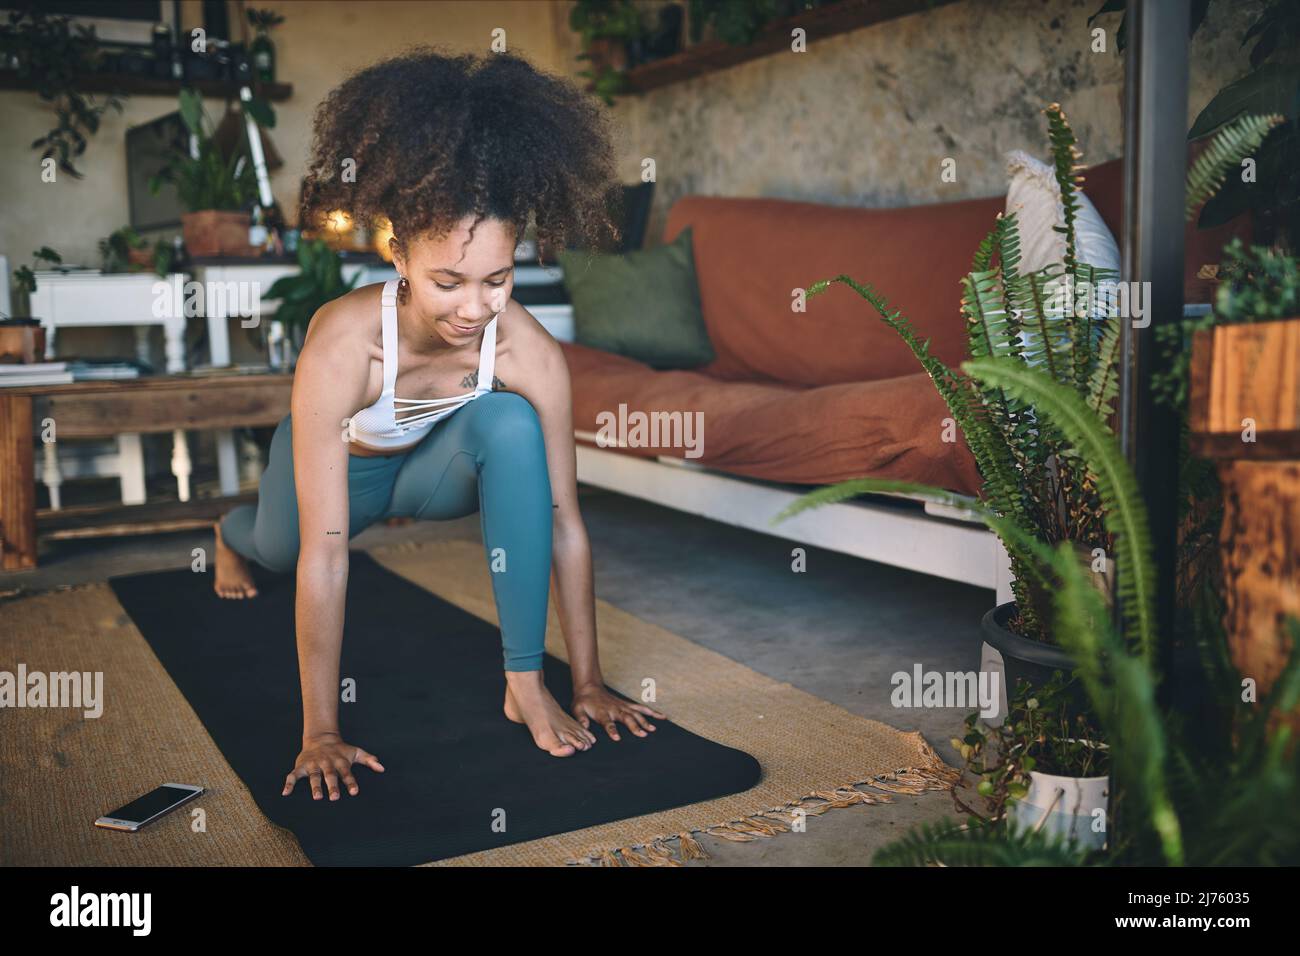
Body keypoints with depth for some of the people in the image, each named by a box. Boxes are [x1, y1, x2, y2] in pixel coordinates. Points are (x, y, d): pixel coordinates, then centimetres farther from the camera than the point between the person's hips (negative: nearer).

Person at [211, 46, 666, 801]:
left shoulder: (531, 353, -35)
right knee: (275, 549, 28)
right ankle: (232, 536, 70)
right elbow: (323, 554, -41)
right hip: (342, 464, 0)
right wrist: (321, 731, -38)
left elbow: (565, 522, -28)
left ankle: (526, 684, -26)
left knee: (511, 426, -33)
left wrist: (589, 682, -24)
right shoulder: (342, 345, -42)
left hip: (434, 464, 0)